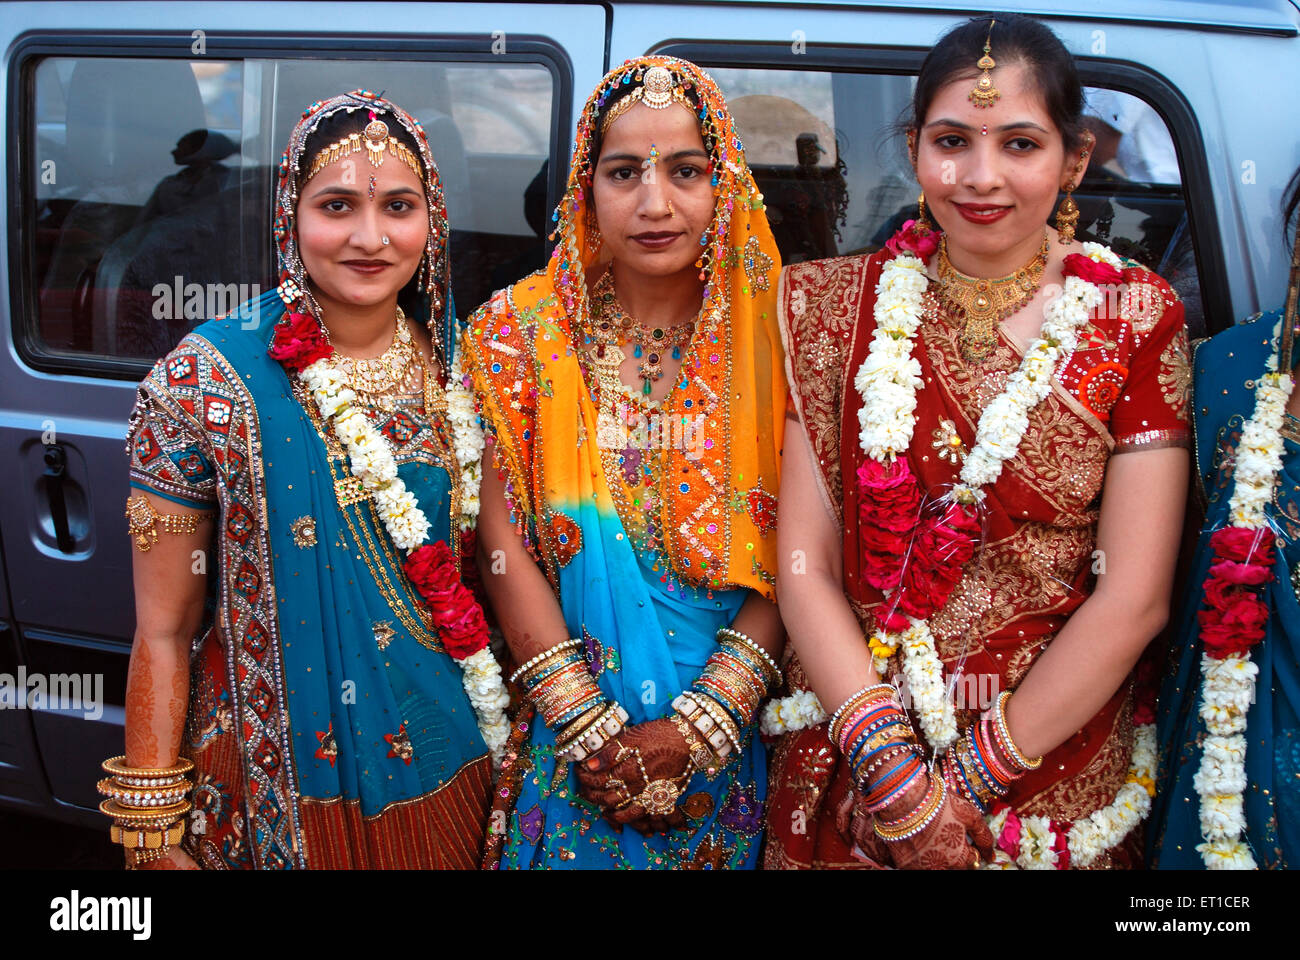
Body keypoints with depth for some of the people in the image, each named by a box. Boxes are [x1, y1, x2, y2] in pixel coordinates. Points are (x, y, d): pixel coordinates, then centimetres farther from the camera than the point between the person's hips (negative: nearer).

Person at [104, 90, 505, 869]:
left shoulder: (454, 363, -3)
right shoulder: (207, 381, -14)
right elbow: (164, 633, -10)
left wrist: (510, 740, 7)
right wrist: (153, 833, -9)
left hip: (451, 775, 4)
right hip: (280, 793, -3)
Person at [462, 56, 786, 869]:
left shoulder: (766, 334, -6)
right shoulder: (521, 331, -5)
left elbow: (787, 557, -8)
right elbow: (505, 546, -8)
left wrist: (700, 725, -16)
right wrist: (593, 732, -13)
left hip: (727, 734, 1)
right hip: (568, 739, 0)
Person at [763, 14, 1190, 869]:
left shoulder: (1134, 319, -7)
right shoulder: (838, 306, -2)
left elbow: (1134, 598, -11)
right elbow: (805, 566, -6)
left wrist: (972, 779, -13)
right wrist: (891, 764, -15)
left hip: (1055, 767, -1)